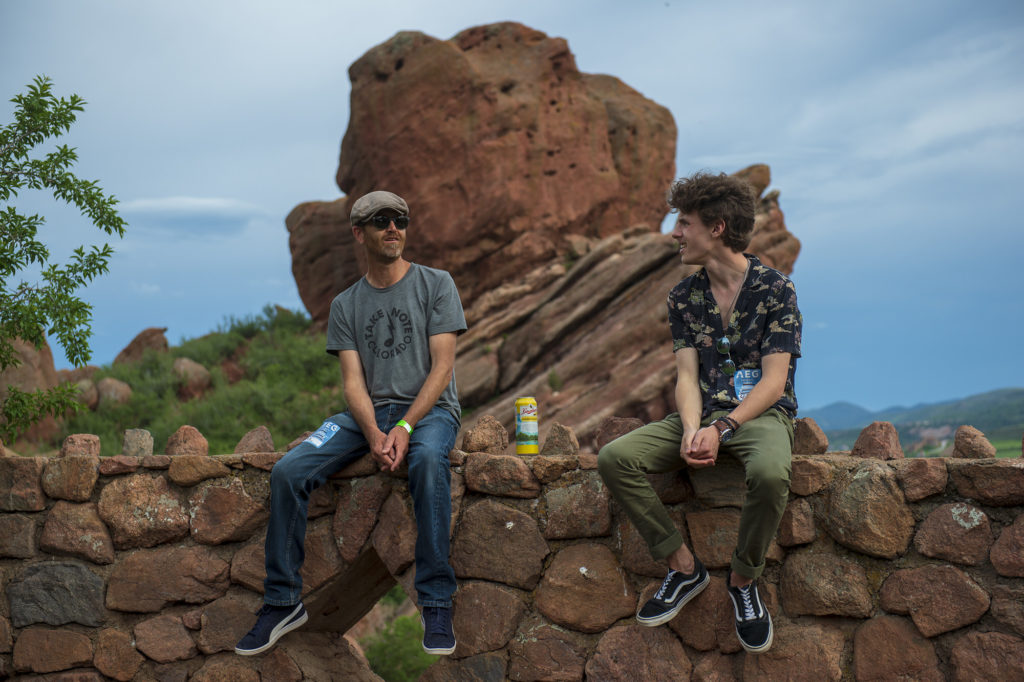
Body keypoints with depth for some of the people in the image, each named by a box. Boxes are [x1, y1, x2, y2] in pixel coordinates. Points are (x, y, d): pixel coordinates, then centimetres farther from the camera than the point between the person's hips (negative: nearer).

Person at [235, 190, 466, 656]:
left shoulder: (436, 285, 4)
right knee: (287, 471, -20)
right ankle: (283, 601, -8)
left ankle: (436, 604, -33)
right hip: (368, 412, 3)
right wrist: (374, 434, -19)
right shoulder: (346, 304, 13)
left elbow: (442, 366, -5)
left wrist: (405, 427, -19)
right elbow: (353, 380, 2)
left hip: (429, 408, -3)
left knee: (428, 459, -40)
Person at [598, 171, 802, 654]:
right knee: (614, 458, -19)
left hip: (761, 414, -4)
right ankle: (683, 566, -8)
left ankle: (743, 578, -12)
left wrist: (722, 428, -24)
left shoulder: (775, 289, -6)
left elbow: (774, 382, -11)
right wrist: (691, 430, -19)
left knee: (770, 473, -40)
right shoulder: (684, 297, 9)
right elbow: (687, 375, 2)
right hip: (703, 416, 5)